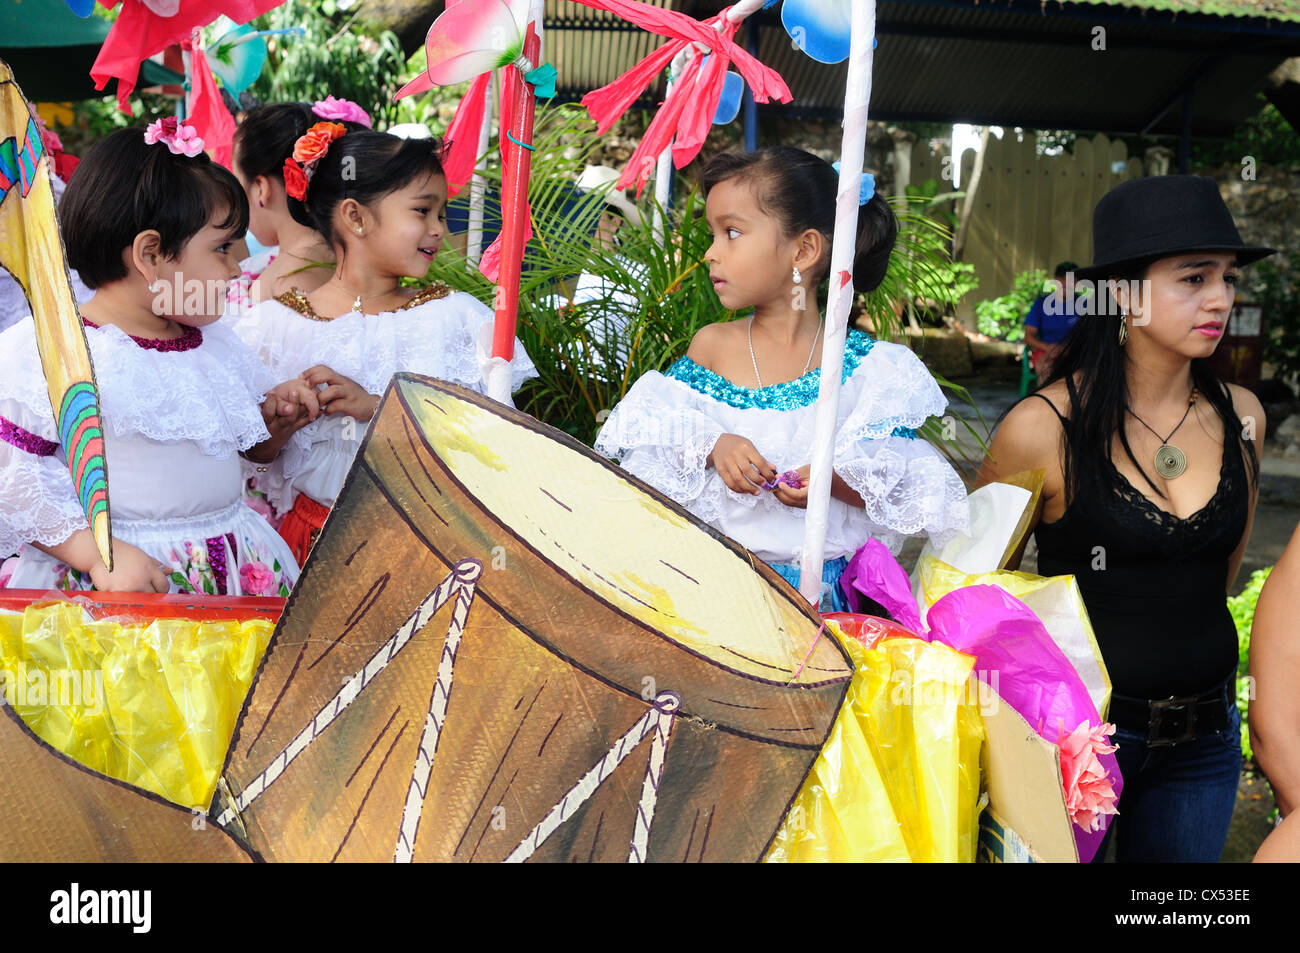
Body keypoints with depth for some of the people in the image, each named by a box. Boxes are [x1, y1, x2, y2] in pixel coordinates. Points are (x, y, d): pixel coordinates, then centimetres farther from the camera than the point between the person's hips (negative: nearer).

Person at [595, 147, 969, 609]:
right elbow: (662, 432, 8)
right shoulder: (711, 345, 7)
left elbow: (898, 491, 1)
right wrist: (714, 446, -12)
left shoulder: (862, 365, -1)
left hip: (817, 575, -2)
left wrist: (836, 481, -18)